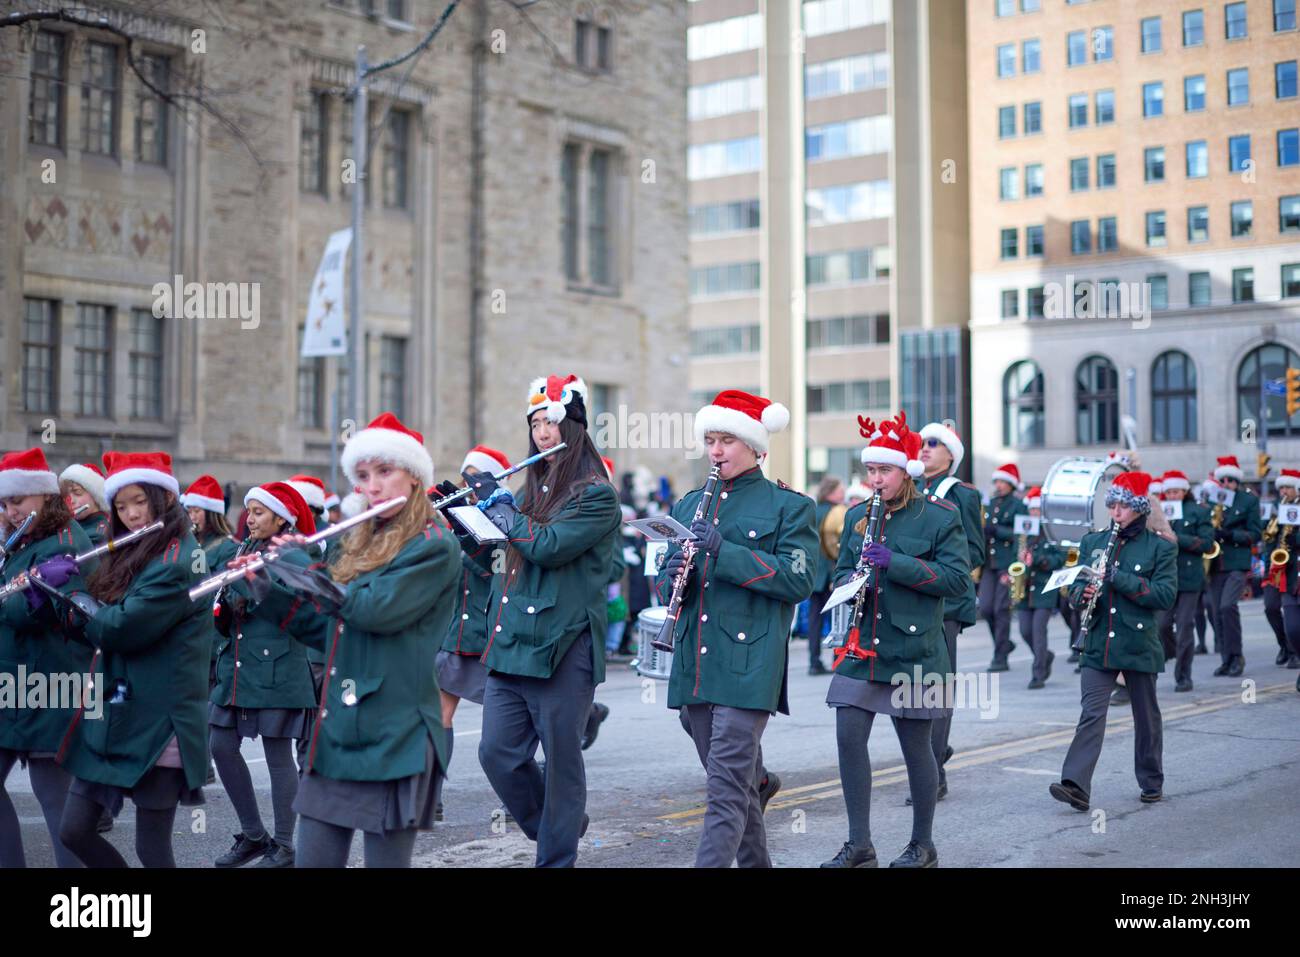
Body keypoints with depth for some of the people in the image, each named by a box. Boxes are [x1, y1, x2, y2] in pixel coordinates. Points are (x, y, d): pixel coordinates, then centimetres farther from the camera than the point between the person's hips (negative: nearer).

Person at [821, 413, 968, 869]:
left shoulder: (940, 516, -5)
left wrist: (896, 563, -20)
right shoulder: (858, 516, 10)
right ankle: (859, 845, 6)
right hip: (862, 647, 4)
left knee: (916, 746, 4)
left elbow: (959, 580, -11)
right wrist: (850, 584, -6)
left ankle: (922, 845, 21)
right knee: (849, 736, -4)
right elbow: (841, 570, 19)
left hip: (912, 649, -4)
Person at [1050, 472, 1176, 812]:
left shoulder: (1160, 547, 0)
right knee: (1091, 714, -9)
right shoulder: (1093, 542, 10)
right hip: (1099, 644, 2)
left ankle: (1152, 783, 27)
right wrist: (1082, 592, -12)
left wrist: (1121, 579, -20)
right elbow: (1076, 584, 13)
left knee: (1146, 717, 12)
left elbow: (1166, 594, -11)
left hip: (1139, 645, -2)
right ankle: (1076, 785, -17)